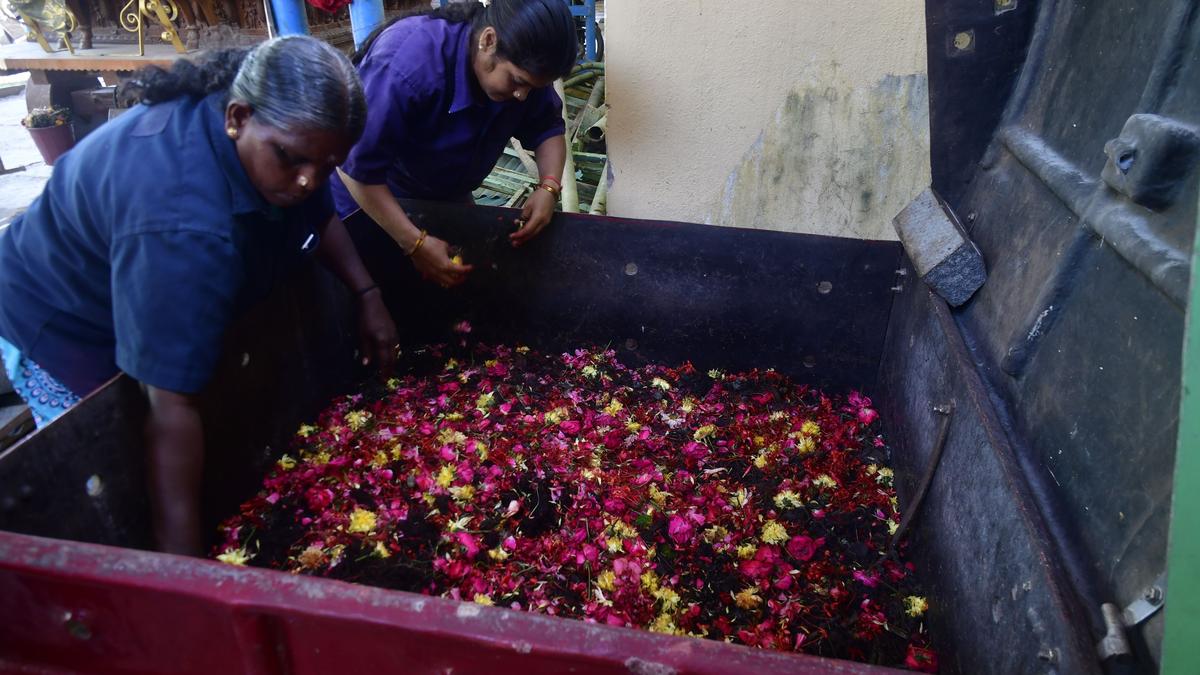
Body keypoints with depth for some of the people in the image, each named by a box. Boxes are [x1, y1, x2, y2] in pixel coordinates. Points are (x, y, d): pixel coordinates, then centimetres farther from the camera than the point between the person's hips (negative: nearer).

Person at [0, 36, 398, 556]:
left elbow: (319, 217, 4)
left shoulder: (286, 134, -18)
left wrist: (367, 295, -8)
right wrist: (183, 568, -41)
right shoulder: (182, 223, -44)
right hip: (68, 330, -7)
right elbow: (172, 408, -44)